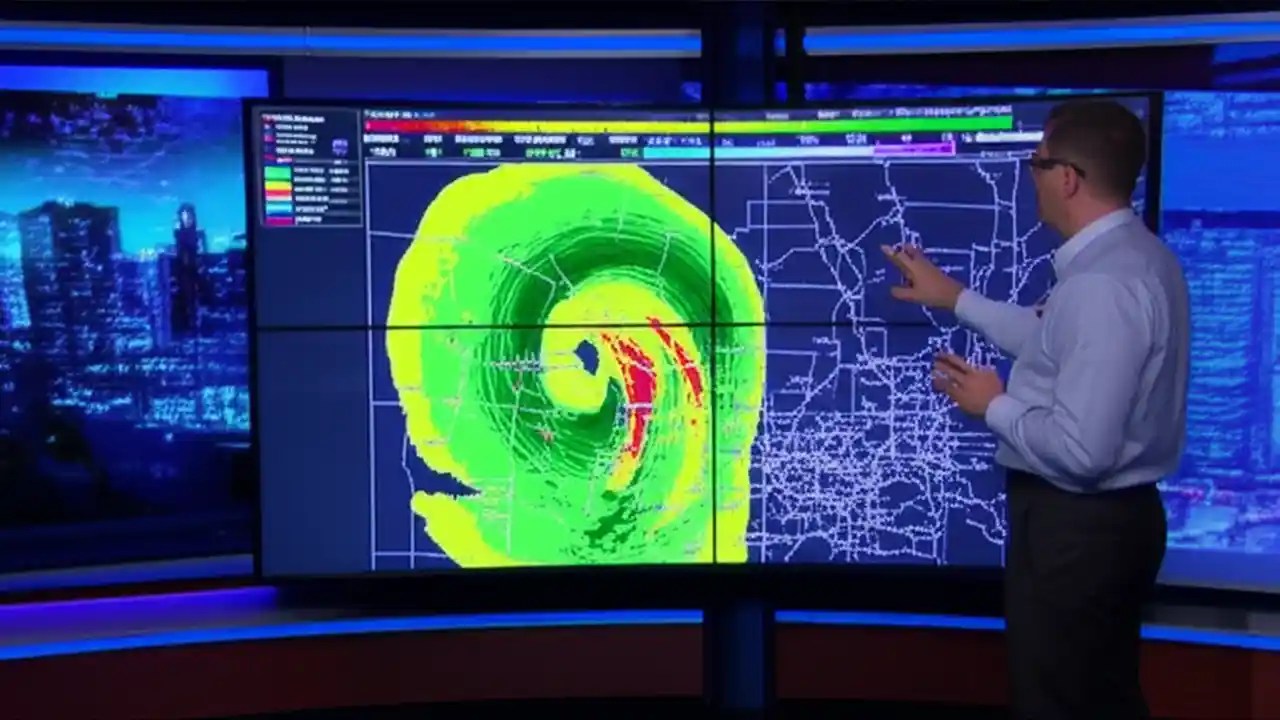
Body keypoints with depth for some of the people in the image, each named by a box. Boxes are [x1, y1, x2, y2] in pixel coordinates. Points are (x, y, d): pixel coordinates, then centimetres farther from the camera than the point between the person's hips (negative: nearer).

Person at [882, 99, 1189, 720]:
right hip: (1116, 514, 10)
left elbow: (1080, 450, -31)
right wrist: (955, 298, 24)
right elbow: (1059, 345, 21)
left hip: (1074, 526, -10)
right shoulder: (1135, 255, 4)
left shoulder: (1102, 286, -28)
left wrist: (995, 406, -14)